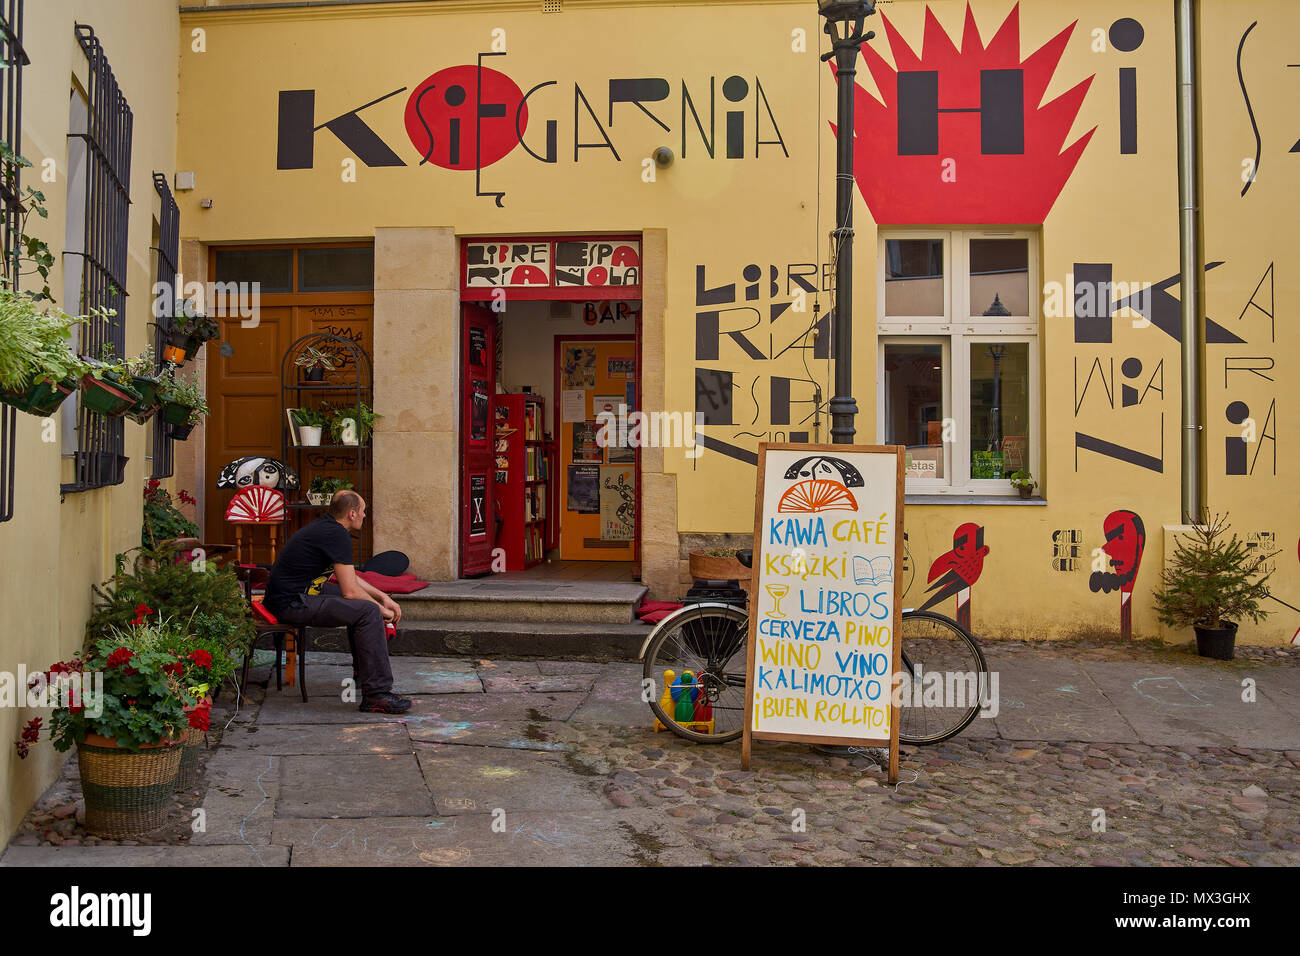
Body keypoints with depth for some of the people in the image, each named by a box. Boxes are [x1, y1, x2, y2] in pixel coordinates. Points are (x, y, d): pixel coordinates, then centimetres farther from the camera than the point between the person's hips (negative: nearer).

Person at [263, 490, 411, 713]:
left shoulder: (325, 527, 15)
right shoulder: (337, 535, -15)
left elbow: (349, 578, 24)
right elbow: (350, 591, -17)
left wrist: (382, 597, 16)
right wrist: (381, 610, -2)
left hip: (283, 597, 11)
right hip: (291, 604, -11)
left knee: (359, 606, 22)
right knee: (368, 611, -19)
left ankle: (363, 671, 30)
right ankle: (376, 694, -20)